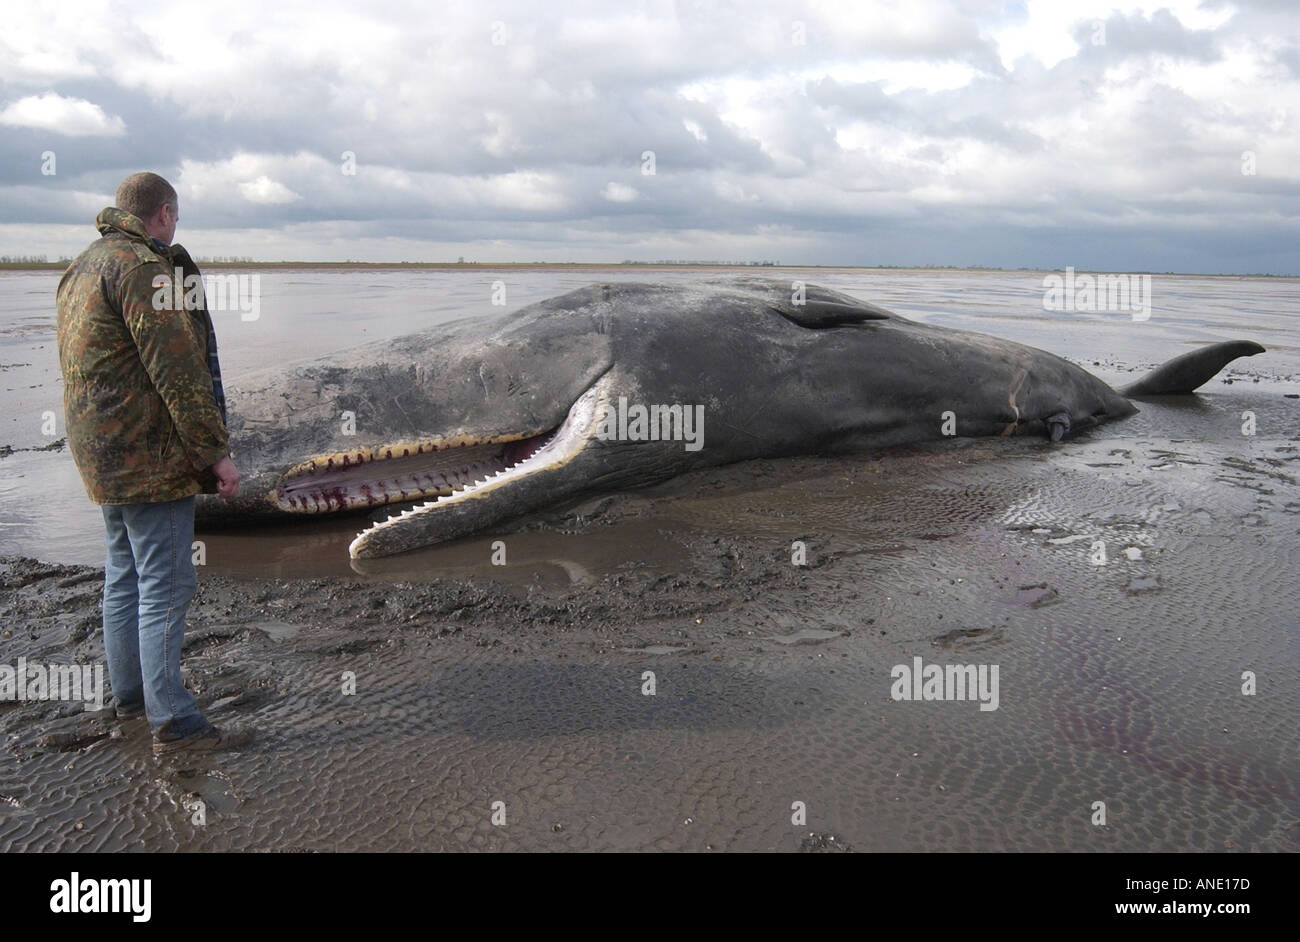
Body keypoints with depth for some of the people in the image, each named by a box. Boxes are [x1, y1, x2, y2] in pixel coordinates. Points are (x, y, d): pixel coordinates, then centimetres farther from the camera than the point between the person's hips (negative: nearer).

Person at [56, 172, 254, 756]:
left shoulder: (81, 270, 17)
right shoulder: (142, 268, -15)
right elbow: (178, 372, -21)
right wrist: (217, 453, -17)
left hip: (104, 456, 10)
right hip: (151, 456, -10)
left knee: (125, 575, 18)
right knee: (165, 585, -7)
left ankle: (129, 695, 30)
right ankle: (173, 723, -4)